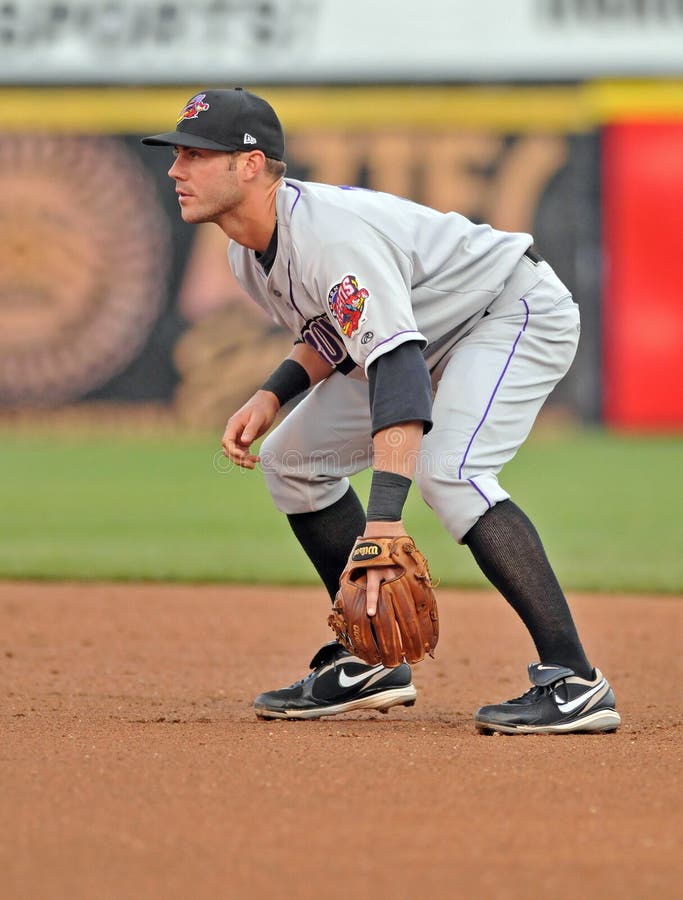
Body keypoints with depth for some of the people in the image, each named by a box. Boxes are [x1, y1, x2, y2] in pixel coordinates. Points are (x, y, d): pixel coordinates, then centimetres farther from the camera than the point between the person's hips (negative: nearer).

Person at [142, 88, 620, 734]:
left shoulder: (331, 234, -33)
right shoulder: (248, 252, -3)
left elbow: (396, 366, -44)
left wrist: (384, 520, -54)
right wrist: (270, 396, -7)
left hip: (520, 313, -10)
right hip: (437, 336, 10)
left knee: (446, 469, -33)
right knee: (291, 460, 8)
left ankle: (573, 681, -33)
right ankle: (367, 665, 13)